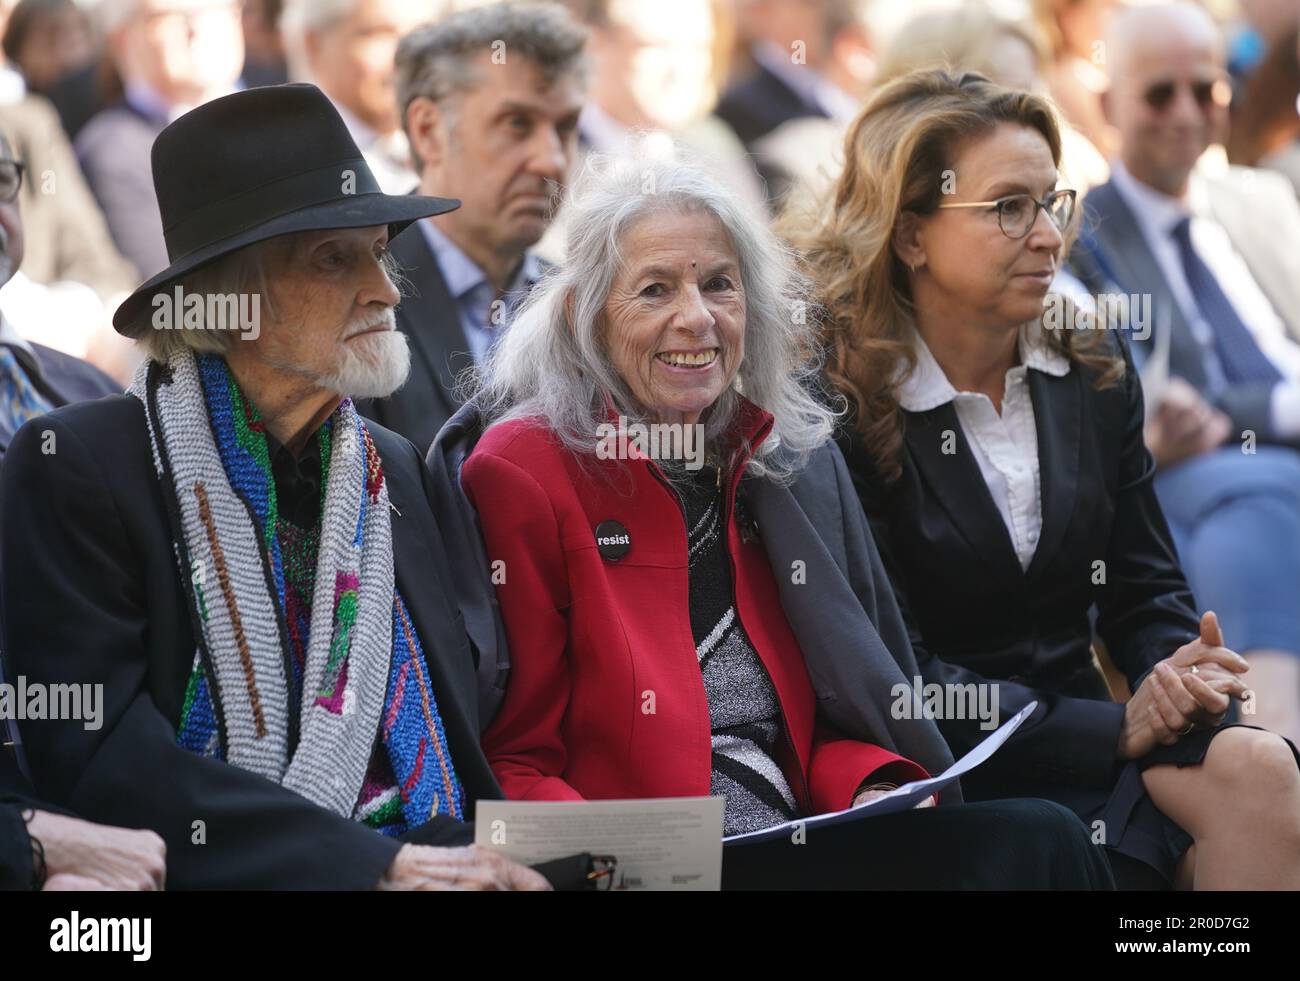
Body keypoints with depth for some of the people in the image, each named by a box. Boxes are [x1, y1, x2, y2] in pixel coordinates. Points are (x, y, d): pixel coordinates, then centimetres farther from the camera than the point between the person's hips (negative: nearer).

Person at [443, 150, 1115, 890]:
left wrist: (876, 791, -1)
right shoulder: (522, 474, -3)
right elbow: (513, 760, -4)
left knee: (1043, 836, -21)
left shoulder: (798, 458, 16)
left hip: (803, 847, 7)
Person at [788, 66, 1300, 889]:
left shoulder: (1096, 368, 10)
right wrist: (1116, 730, -17)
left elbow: (1146, 589, 14)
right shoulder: (839, 410, -9)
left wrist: (1181, 678, -11)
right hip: (950, 772, -6)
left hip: (1085, 720, 6)